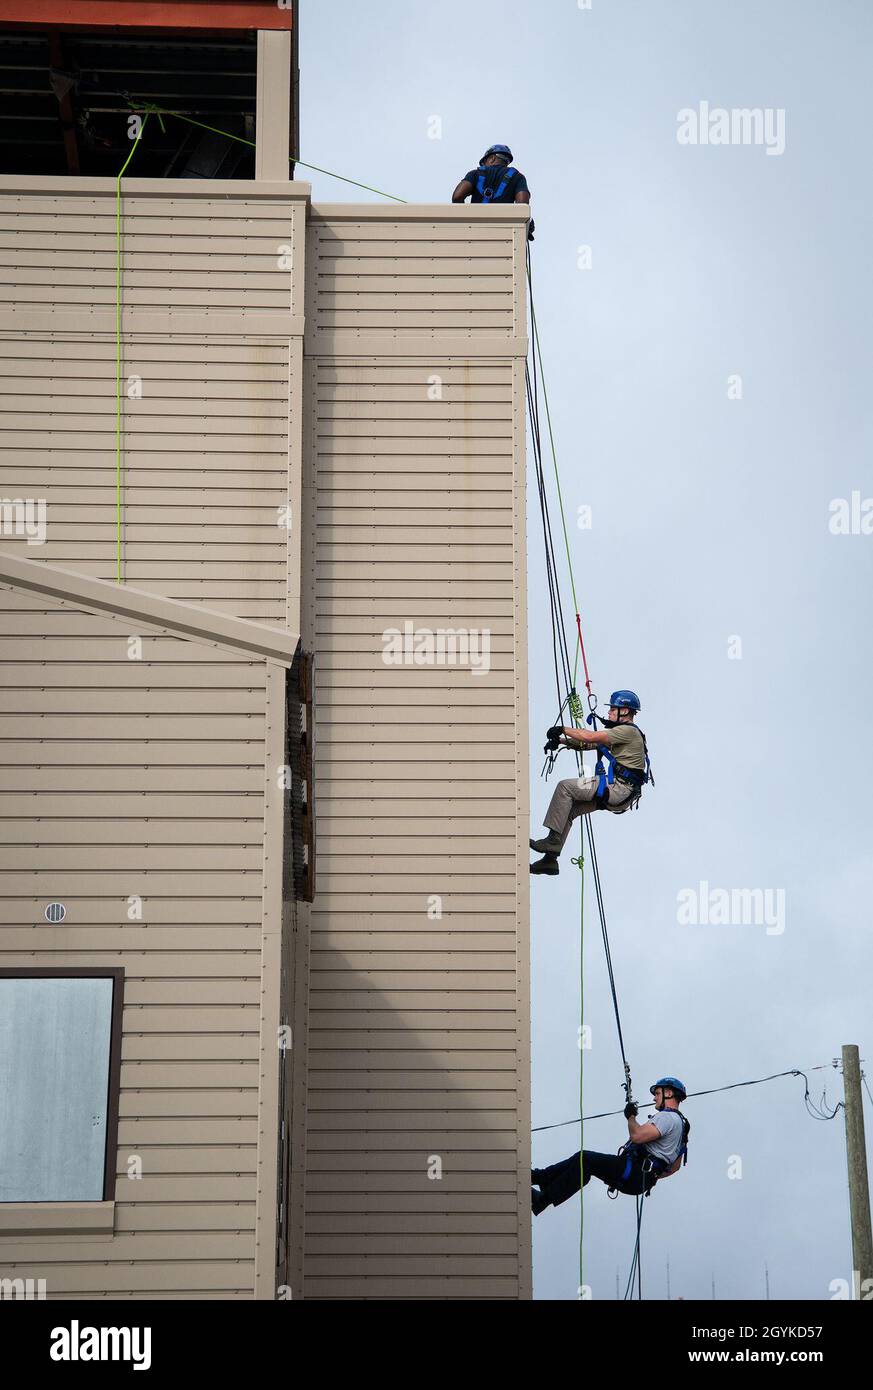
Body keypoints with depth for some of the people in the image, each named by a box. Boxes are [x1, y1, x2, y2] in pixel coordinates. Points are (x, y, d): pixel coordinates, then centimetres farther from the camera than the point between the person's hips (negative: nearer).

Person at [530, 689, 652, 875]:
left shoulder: (629, 731, -10)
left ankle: (552, 839, -14)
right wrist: (561, 740, 8)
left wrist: (563, 730, -6)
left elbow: (590, 737, -17)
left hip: (618, 788, -10)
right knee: (567, 809, 8)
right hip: (617, 791, 10)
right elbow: (587, 743, 21)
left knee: (565, 787, -15)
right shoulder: (622, 732, 22)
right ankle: (550, 859, 6)